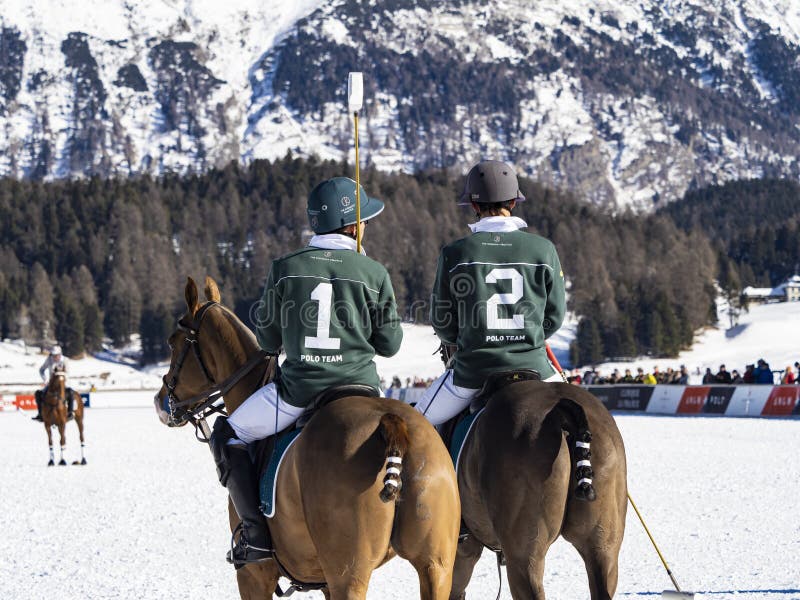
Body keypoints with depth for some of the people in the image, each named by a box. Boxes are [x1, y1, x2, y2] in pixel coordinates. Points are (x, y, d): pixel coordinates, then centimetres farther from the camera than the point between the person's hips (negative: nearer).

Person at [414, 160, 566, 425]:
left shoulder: (454, 253, -7)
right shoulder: (543, 250, -4)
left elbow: (442, 321, 2)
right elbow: (555, 315, 4)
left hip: (472, 369, -1)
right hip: (532, 366, 1)